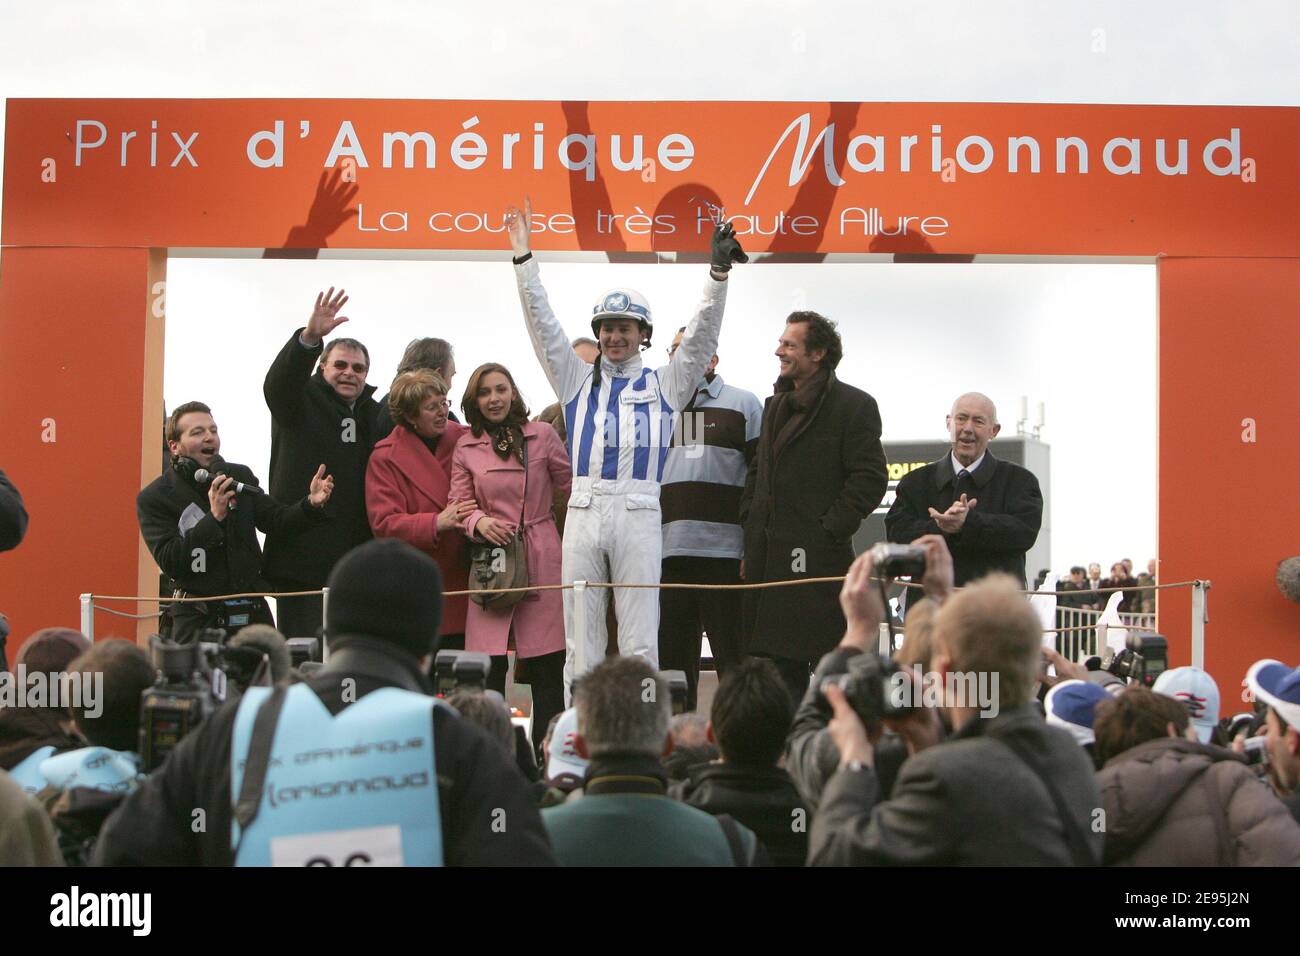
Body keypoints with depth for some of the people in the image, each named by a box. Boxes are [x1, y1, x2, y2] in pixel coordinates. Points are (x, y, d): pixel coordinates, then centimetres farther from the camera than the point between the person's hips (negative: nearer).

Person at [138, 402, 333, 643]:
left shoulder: (240, 476, 10)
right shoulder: (153, 498, -2)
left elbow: (276, 522, 2)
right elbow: (169, 562, -13)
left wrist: (311, 504, -18)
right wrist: (214, 517, -20)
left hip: (254, 613, 3)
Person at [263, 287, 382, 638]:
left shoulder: (374, 413, 18)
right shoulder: (302, 402, 2)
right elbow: (278, 382, -20)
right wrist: (309, 337, -38)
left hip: (357, 561, 5)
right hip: (304, 556, -5)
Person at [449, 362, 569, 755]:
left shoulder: (543, 436, 6)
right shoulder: (466, 447, 10)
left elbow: (572, 486, 8)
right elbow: (459, 504, 8)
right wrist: (478, 521, -13)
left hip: (541, 560, -1)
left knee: (546, 664, -1)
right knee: (489, 665, -5)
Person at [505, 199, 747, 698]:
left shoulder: (664, 385, 13)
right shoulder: (578, 380, 17)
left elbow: (701, 336, 3)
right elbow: (542, 324, 11)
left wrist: (718, 274, -10)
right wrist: (523, 255, 3)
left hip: (639, 512, -2)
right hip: (584, 510, 2)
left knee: (640, 642, -2)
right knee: (581, 642, 3)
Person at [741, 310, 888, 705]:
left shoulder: (853, 405, -4)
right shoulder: (776, 405, 19)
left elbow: (870, 478, -9)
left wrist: (830, 531, -15)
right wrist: (750, 529, 13)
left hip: (818, 555, -7)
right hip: (768, 558, 7)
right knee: (778, 667, 10)